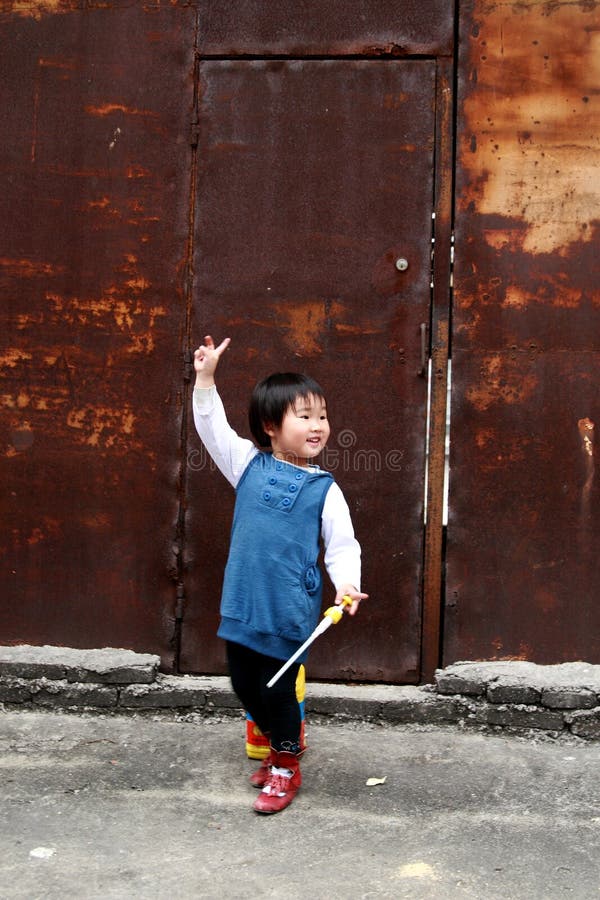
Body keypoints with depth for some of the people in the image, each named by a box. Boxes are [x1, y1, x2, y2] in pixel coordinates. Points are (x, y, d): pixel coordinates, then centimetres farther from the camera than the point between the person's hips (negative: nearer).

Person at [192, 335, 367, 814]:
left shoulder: (324, 488, -4)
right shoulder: (249, 464, 2)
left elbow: (343, 546, -4)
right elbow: (212, 427, 1)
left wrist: (347, 583, -21)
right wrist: (206, 378, -8)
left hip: (290, 609, -3)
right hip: (243, 601, 4)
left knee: (278, 689, 6)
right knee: (244, 684, 16)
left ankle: (286, 766, 28)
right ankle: (279, 741, 42)